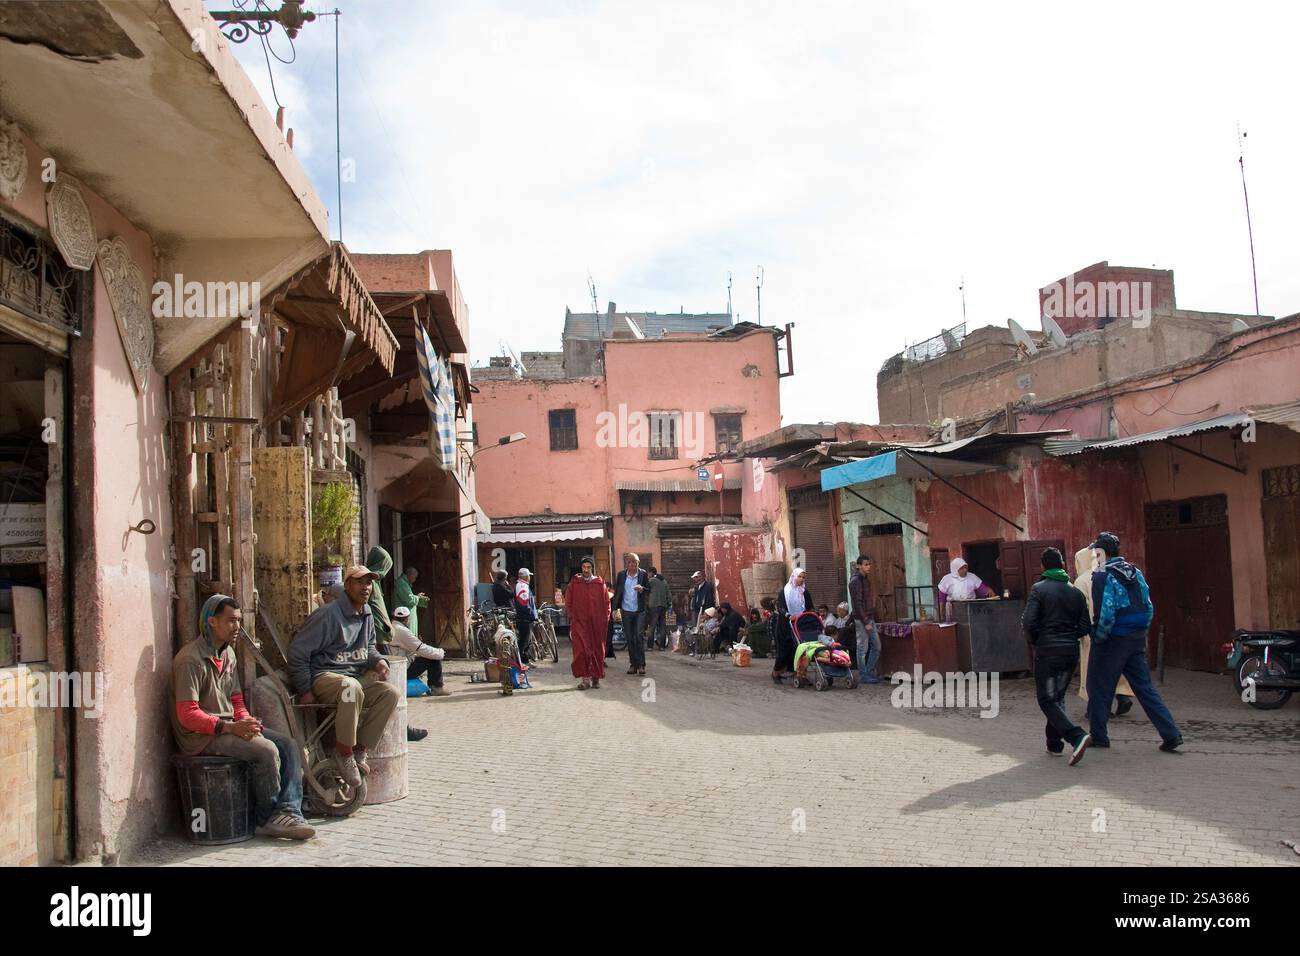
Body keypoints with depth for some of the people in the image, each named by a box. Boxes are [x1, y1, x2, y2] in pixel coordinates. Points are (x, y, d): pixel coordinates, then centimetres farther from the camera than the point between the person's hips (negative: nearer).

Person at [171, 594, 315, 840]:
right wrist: (230, 727, -26)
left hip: (228, 726, 9)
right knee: (267, 750, -25)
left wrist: (246, 722, -5)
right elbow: (187, 714, -20)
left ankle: (288, 812, -18)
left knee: (288, 745, -9)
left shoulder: (228, 654, 13)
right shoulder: (191, 659, -15)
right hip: (201, 736, -9)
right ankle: (267, 819, -7)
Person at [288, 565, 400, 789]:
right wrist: (305, 690, -13)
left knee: (390, 693, -19)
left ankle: (360, 750, -10)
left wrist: (378, 660, 3)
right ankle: (343, 753, -23)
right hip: (324, 676, -7)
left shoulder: (367, 613, 12)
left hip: (357, 676, 7)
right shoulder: (328, 615, -12)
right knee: (351, 687, -40)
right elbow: (298, 652, -11)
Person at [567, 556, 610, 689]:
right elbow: (568, 602, 9)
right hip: (579, 622, -1)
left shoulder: (600, 584, 6)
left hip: (596, 623, 1)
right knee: (581, 649, -11)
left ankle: (596, 677, 17)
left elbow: (606, 602, 10)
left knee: (597, 650, 6)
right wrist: (572, 616, 2)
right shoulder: (574, 583, 5)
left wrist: (605, 618, 3)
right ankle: (584, 678, -9)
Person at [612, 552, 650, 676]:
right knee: (629, 638, 8)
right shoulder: (621, 574, 4)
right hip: (626, 611, 3)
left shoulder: (643, 574, -1)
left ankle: (641, 664, -4)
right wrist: (616, 608, 2)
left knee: (639, 636, -9)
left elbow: (649, 590, 2)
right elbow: (617, 591, 7)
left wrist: (642, 589, -20)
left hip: (639, 611, -2)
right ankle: (633, 664, 16)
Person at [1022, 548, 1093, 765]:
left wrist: (1034, 641, 4)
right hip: (1071, 652, 5)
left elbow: (1029, 622, -15)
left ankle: (1076, 737, -20)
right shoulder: (1075, 591, 6)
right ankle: (1054, 743, 21)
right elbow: (1085, 626, 5)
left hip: (1047, 652, -5)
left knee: (1047, 701, -1)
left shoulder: (1038, 589, -8)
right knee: (1058, 697, 19)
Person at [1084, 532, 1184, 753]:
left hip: (1112, 641, -7)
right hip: (1137, 640, 7)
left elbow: (1105, 613, -20)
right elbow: (1149, 608, 10)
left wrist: (1098, 638, -9)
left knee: (1099, 688, 6)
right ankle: (1171, 734, 4)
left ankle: (1098, 736, 13)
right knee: (1145, 687, 10)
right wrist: (1140, 633, 15)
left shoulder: (1102, 576, -13)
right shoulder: (1135, 573, 9)